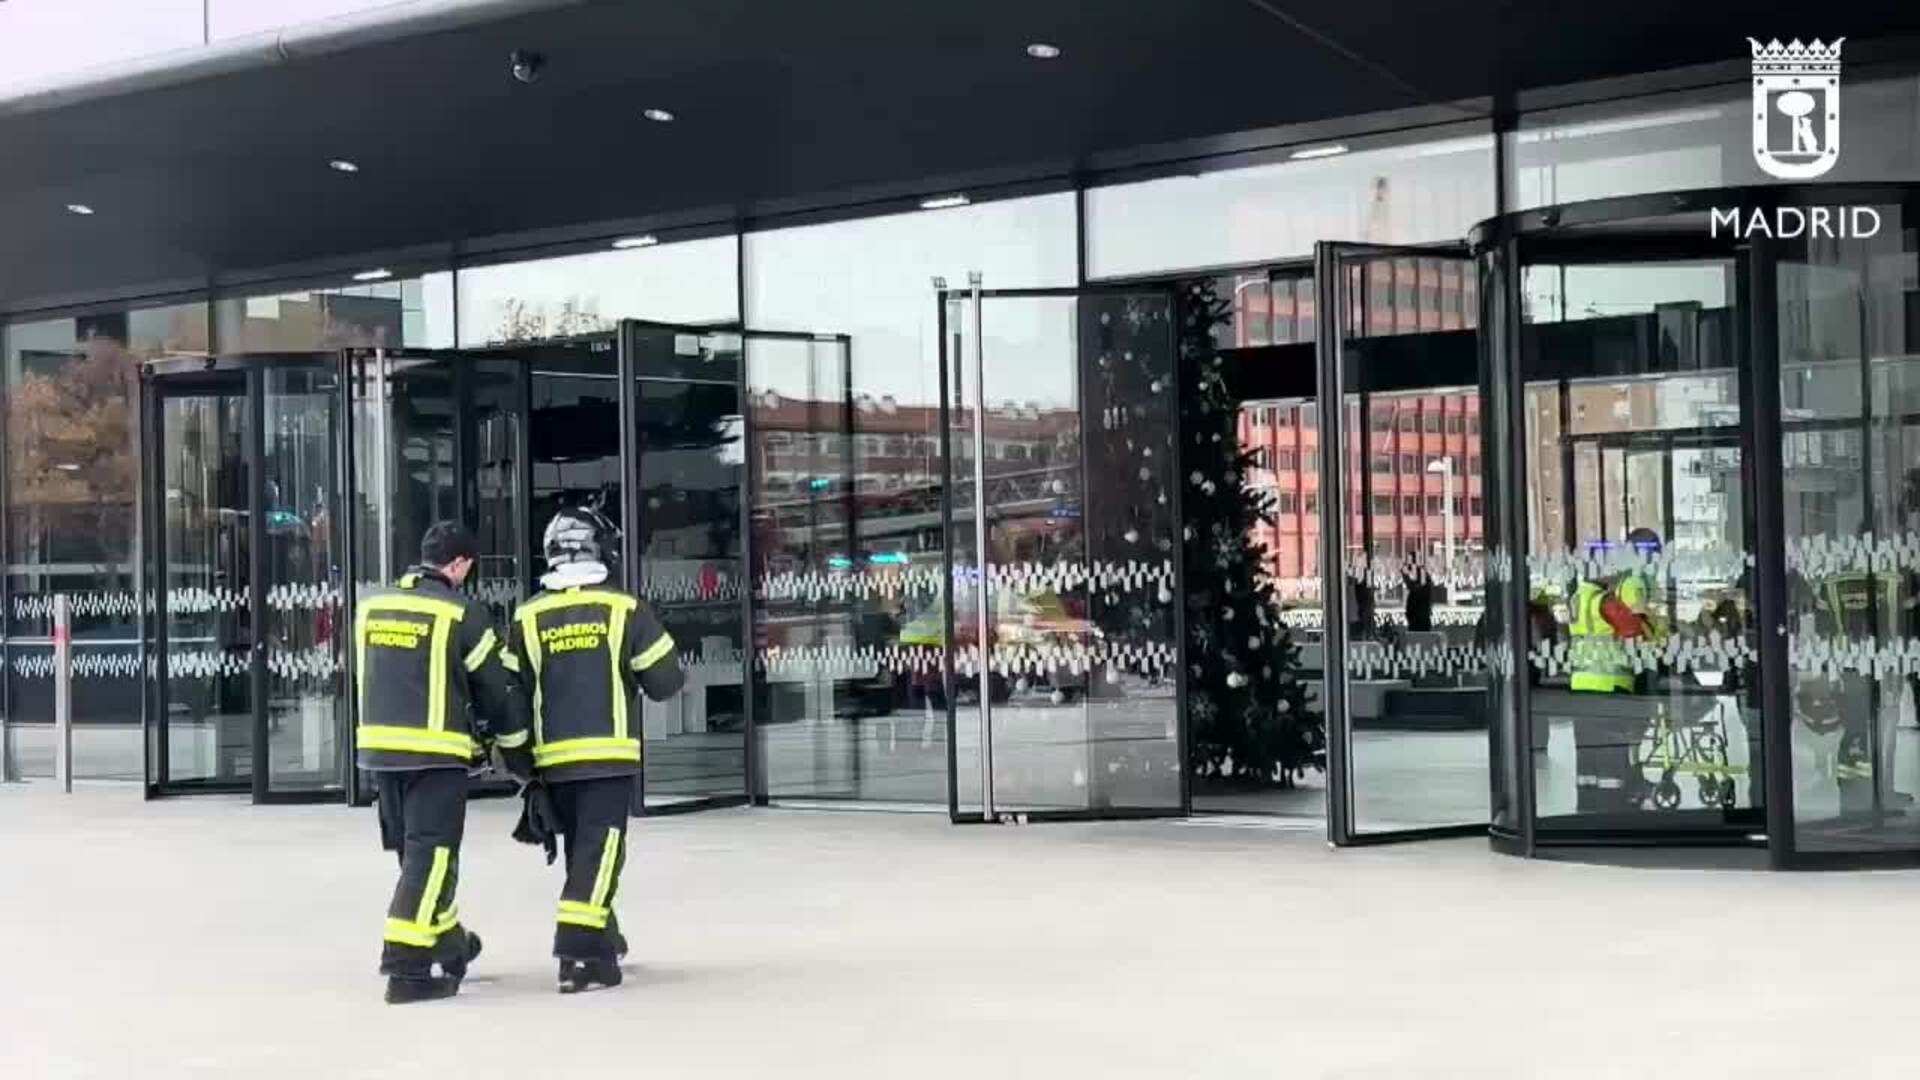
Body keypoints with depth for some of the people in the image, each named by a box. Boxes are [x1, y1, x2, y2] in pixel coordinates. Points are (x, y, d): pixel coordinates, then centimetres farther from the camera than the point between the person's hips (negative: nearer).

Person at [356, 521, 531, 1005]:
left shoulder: (371, 606, 10)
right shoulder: (461, 611, -7)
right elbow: (495, 686, -1)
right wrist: (518, 751, 11)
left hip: (378, 745, 7)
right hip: (435, 751, -7)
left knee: (416, 850, 19)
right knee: (431, 855, -3)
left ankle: (446, 941, 36)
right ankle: (405, 966, -9)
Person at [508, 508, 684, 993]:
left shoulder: (527, 616, 3)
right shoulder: (625, 609, -5)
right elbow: (665, 680, -2)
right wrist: (628, 674, 20)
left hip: (554, 758, 4)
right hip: (610, 753, -4)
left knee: (584, 849, 18)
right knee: (599, 851, -5)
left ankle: (602, 943, 29)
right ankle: (579, 953, -16)